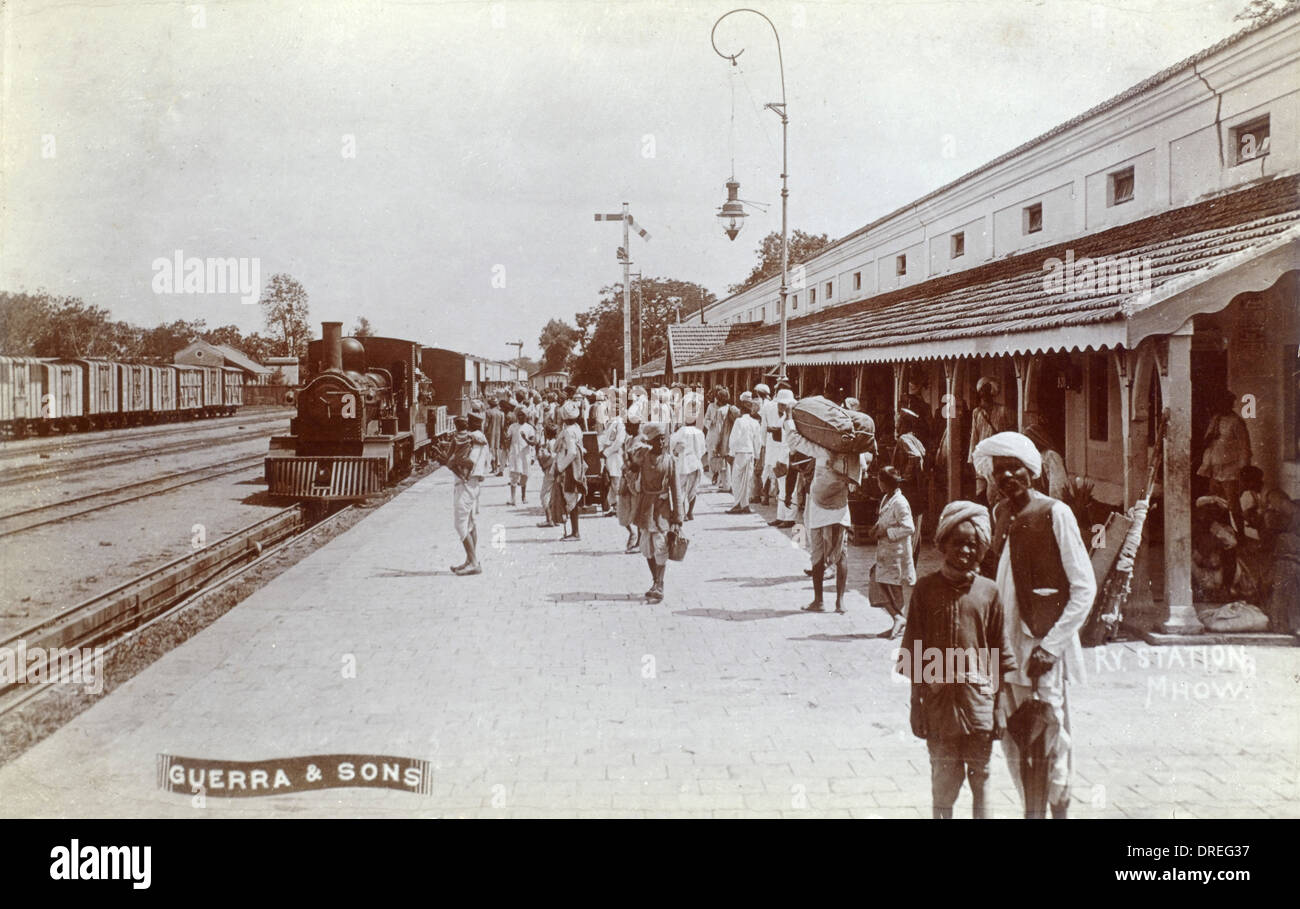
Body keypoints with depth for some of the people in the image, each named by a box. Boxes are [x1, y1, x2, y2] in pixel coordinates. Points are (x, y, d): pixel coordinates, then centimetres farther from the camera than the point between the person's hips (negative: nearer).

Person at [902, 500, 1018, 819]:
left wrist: (1000, 702, 3)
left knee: (980, 775, 9)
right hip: (938, 694, -1)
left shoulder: (988, 591, 1)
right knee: (943, 780, 5)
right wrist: (916, 702, 1)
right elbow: (914, 649, 2)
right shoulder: (926, 588, -2)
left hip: (978, 696, 1)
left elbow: (1001, 651, 6)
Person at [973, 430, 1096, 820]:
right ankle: (1031, 808, 22)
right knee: (1011, 737, 9)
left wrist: (1050, 645, -14)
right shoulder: (1000, 513, 10)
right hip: (1004, 641, 6)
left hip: (1042, 643, -6)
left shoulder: (1054, 512, -9)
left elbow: (1084, 588, -10)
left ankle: (1059, 806, 14)